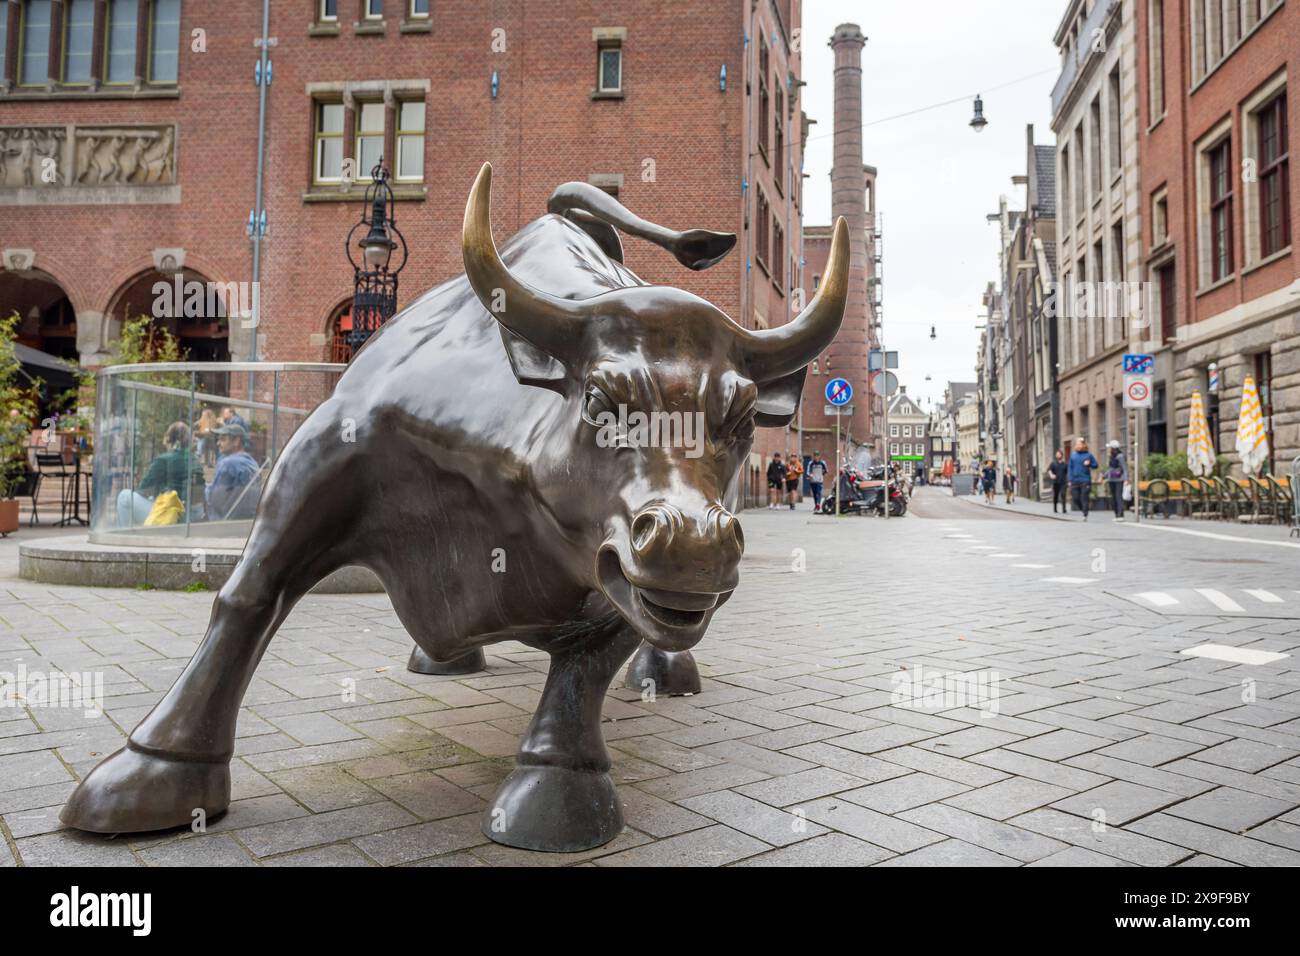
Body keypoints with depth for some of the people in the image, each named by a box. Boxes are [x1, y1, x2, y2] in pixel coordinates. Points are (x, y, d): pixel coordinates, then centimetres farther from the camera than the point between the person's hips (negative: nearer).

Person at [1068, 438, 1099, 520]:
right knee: (1075, 497, 2)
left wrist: (1089, 464, -14)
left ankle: (1085, 515, 0)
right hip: (1075, 480, 3)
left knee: (1084, 498, -5)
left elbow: (1095, 465, 7)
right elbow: (1070, 467, 9)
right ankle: (1082, 510, 25)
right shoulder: (1073, 454, 9)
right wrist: (1070, 480, 4)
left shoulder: (1088, 454, 1)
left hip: (1085, 480, -3)